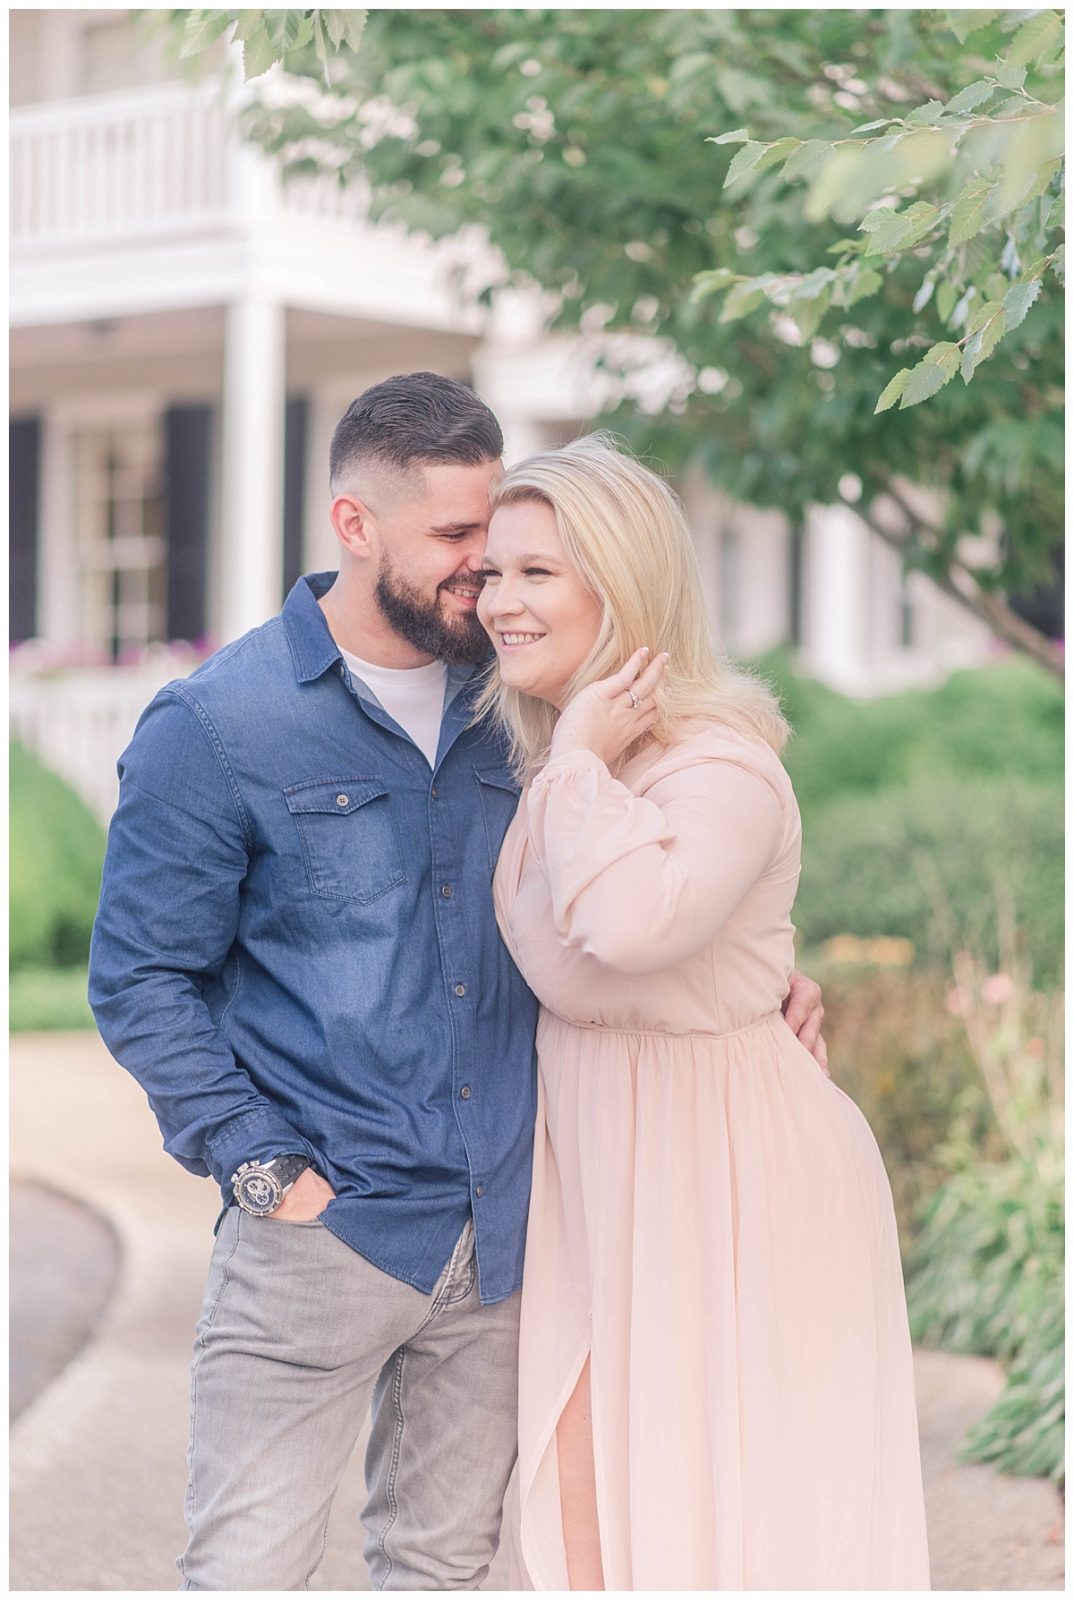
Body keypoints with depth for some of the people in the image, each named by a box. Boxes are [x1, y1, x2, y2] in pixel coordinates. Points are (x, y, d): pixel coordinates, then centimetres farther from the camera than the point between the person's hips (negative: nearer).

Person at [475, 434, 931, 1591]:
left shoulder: (721, 769, -22)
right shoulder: (543, 757, 6)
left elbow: (632, 922, -43)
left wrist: (582, 757, -29)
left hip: (722, 1168, -8)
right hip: (591, 1159, 8)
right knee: (588, 1497, 12)